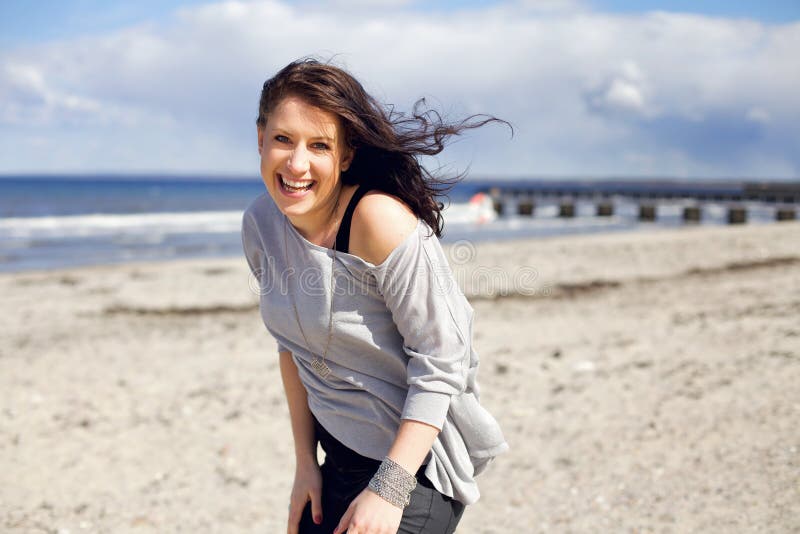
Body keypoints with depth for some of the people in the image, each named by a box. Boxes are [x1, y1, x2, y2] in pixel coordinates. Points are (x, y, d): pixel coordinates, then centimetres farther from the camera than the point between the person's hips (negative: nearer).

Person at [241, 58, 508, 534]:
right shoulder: (261, 225, -3)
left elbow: (440, 360, -21)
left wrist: (390, 489, -23)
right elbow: (294, 345, 8)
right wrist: (305, 462, 7)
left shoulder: (380, 220, -24)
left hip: (413, 460, -6)